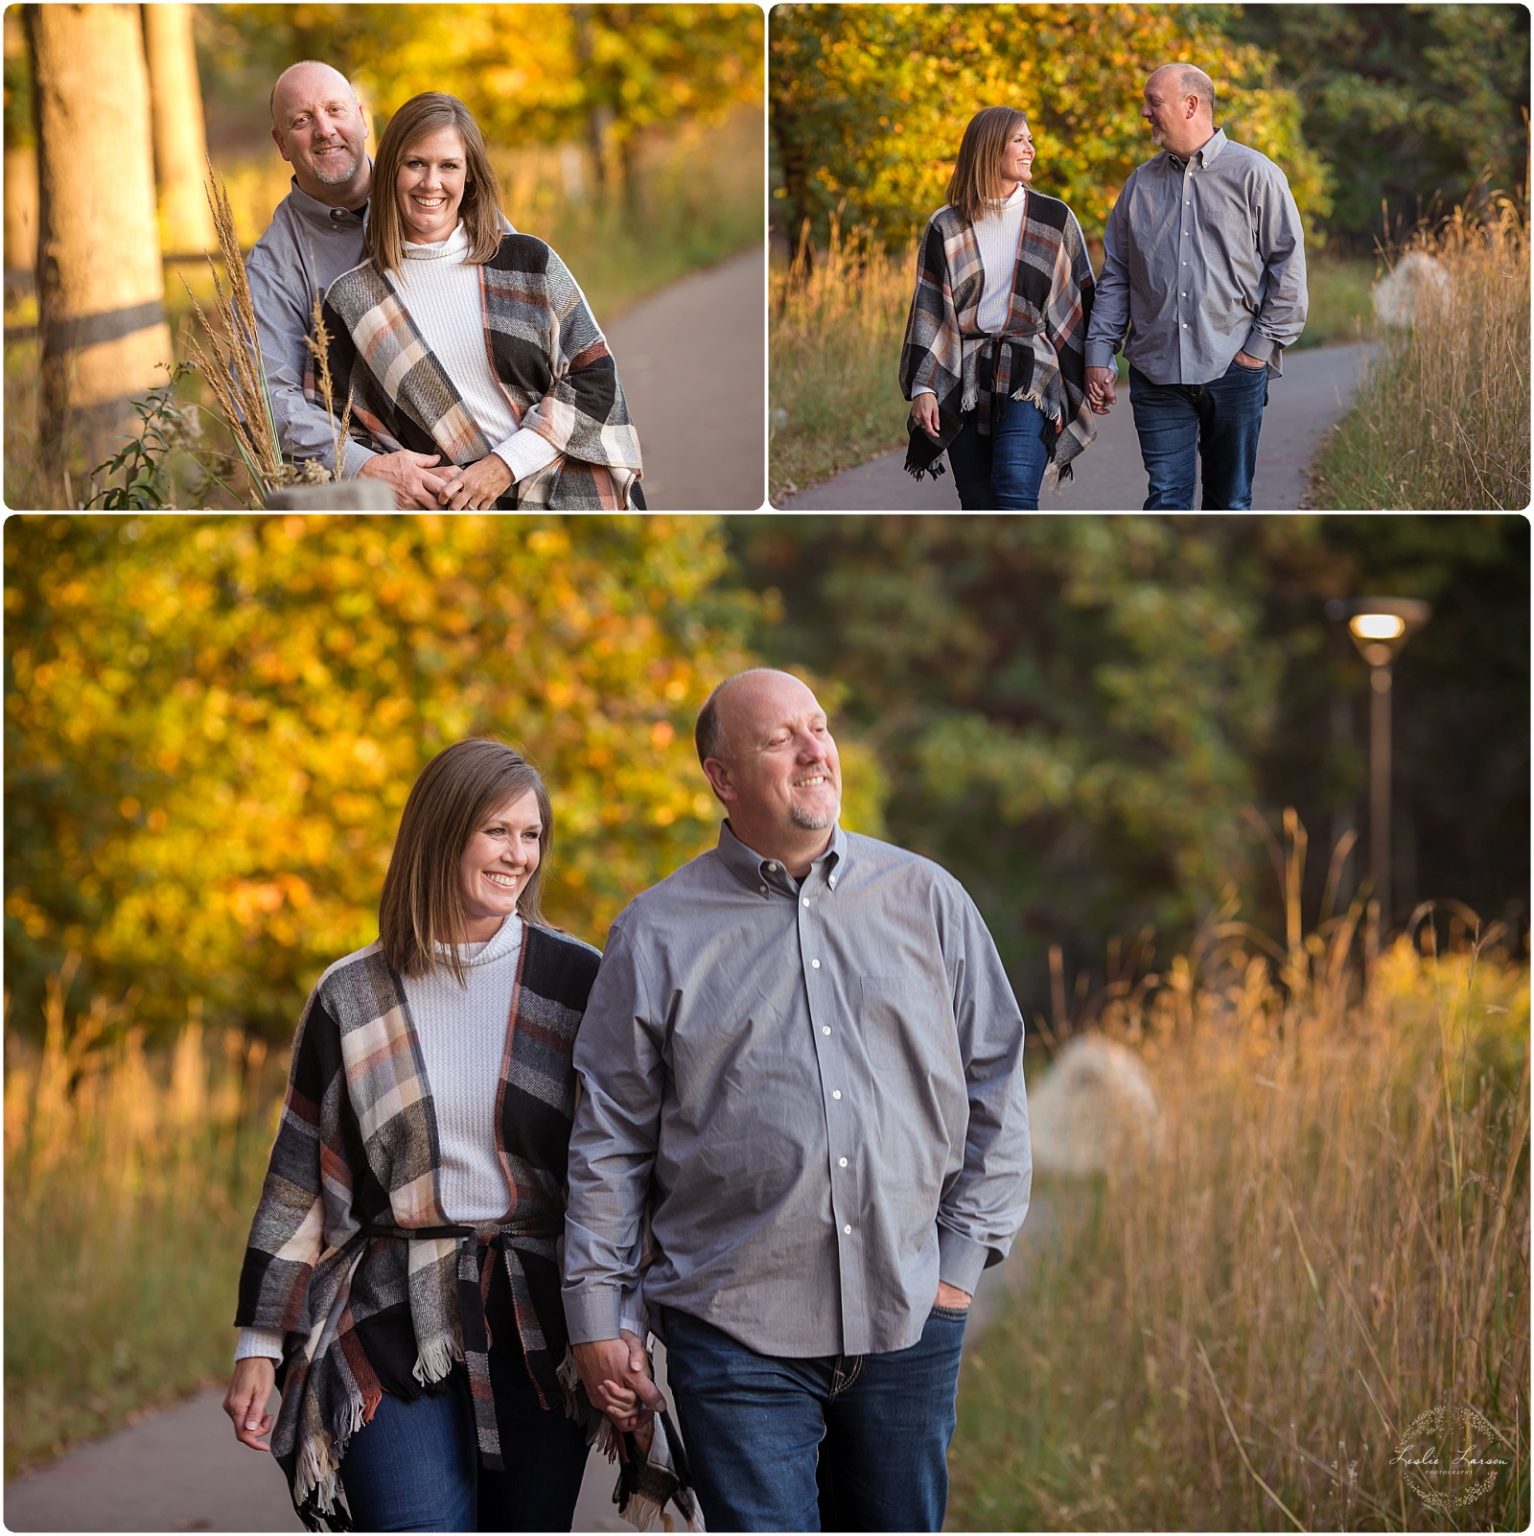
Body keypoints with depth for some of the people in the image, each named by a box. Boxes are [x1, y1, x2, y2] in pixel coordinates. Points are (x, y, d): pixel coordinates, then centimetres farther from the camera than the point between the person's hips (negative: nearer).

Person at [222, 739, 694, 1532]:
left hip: (539, 1331, 1)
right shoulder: (352, 996, 4)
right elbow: (298, 1184, 9)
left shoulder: (577, 983, 3)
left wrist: (621, 1324, -5)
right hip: (396, 1332, 0)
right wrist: (259, 1345, 7)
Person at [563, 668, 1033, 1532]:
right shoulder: (657, 935, 2)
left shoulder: (927, 901, 7)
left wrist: (964, 1258, 4)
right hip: (736, 1329, -2)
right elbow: (610, 1141, 5)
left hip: (908, 1326, 2)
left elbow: (995, 1086, 11)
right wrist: (596, 1315, 1)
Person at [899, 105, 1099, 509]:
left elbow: (1078, 306, 8)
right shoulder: (947, 228, 6)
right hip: (964, 381, 2)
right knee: (978, 506, 2)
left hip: (1028, 377, -1)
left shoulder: (1054, 219, 6)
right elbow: (928, 312, 6)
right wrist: (922, 387, -4)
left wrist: (1072, 393, 4)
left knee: (1015, 493, -20)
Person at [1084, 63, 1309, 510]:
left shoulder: (1254, 175, -1)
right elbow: (1115, 277, 13)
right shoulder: (1141, 184, 12)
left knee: (1229, 503, 7)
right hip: (1157, 371, 2)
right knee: (1166, 500, -5)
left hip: (1233, 370, -2)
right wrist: (1099, 354, 5)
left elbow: (1287, 265, -2)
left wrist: (1262, 345, -7)